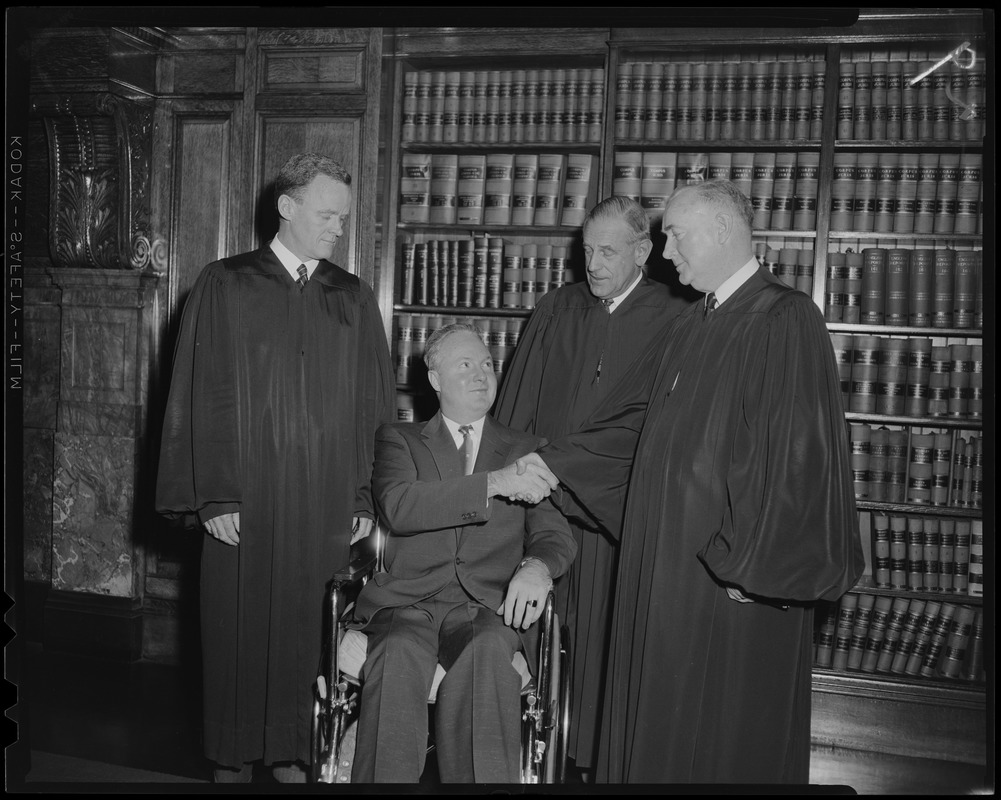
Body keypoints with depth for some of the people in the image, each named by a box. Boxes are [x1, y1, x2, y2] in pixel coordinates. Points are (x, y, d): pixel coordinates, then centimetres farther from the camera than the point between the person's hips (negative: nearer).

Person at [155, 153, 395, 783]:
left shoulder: (353, 298, 7)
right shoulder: (224, 286, 0)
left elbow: (374, 403, 6)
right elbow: (202, 397, -3)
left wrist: (366, 496, 0)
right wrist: (214, 495, -9)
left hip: (327, 506, 2)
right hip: (244, 502, -2)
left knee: (308, 631, 9)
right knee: (238, 630, 8)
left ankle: (294, 754, 27)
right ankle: (233, 759, 27)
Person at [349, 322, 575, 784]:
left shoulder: (525, 451, 20)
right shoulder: (399, 439, 16)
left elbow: (553, 532, 11)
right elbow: (398, 508, -5)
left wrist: (538, 567, -15)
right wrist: (493, 484, -14)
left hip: (487, 605, 1)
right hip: (408, 600, 0)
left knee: (487, 650, -34)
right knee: (400, 651, -33)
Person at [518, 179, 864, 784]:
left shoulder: (785, 321, -14)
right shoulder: (694, 326, 10)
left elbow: (793, 451, -19)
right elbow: (633, 418, 14)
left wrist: (749, 563, -18)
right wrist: (554, 463, 9)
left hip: (729, 571, -8)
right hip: (669, 554, 8)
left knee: (724, 736, 8)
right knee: (660, 718, 18)